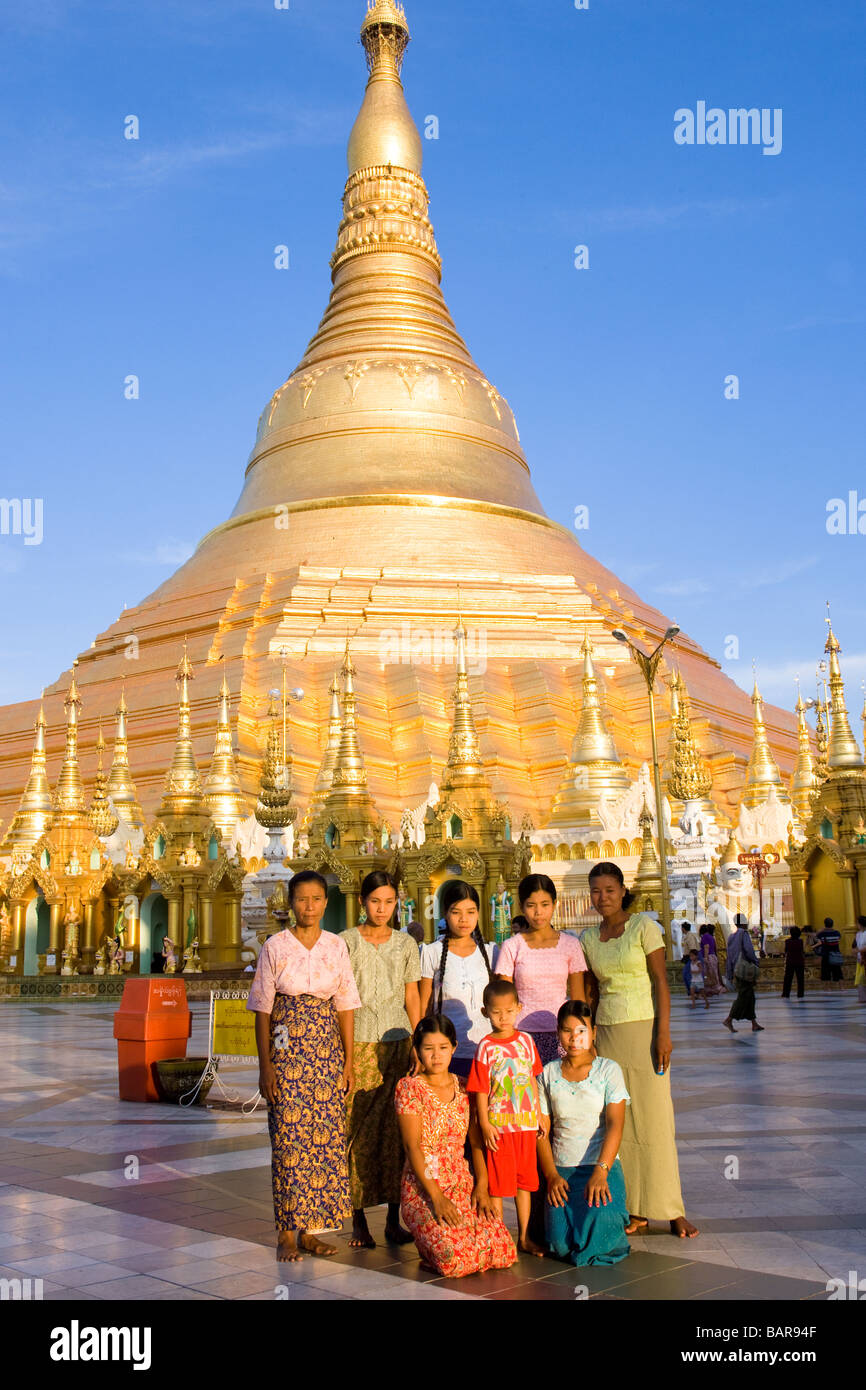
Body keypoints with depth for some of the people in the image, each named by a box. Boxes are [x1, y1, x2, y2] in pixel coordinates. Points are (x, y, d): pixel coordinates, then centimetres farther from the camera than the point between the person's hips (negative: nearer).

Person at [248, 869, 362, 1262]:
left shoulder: (336, 946, 5)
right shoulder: (275, 946, -1)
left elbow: (345, 1007, 7)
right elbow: (262, 1011, 0)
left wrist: (348, 1061, 3)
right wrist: (265, 1065, -6)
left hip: (327, 1050, 3)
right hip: (287, 1050, -2)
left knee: (325, 1136, 3)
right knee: (289, 1138, -3)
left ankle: (310, 1229, 15)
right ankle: (286, 1233, 9)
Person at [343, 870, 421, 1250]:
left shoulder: (406, 944, 9)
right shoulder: (347, 941, 1)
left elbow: (412, 996, 12)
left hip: (397, 1041, 2)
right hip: (358, 1044, -2)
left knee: (395, 1128, 1)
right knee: (358, 1129, -3)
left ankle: (394, 1217, 11)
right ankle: (358, 1219, 7)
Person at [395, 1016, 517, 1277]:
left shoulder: (464, 1087, 10)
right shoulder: (410, 1087, -4)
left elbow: (476, 1141, 10)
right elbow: (412, 1146, -10)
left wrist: (481, 1185, -5)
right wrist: (437, 1197, -18)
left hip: (463, 1186, 5)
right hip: (422, 1189, -5)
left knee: (502, 1252, -15)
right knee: (455, 1258, -27)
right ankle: (427, 1239, 7)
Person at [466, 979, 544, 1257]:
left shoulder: (526, 1041, 5)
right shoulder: (485, 1047, -7)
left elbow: (533, 1080, 13)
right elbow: (480, 1089, -6)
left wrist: (539, 1115, 12)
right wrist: (484, 1124, -11)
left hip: (526, 1122, 4)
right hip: (499, 1124, -4)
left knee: (525, 1181, 12)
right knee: (497, 1184, 2)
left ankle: (524, 1238, 24)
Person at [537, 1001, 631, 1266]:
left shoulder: (608, 1070, 1)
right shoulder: (548, 1074, 9)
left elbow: (615, 1124, -10)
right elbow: (542, 1130, 8)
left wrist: (601, 1171, -23)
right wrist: (551, 1175, -7)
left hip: (602, 1166, -2)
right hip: (562, 1170, 2)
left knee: (597, 1235, -27)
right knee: (562, 1243, -20)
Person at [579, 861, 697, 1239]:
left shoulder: (644, 926, -4)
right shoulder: (588, 938, 9)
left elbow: (660, 980, -7)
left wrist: (663, 1033, -14)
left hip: (644, 1027, -4)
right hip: (606, 1033, 4)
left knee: (654, 1118, -2)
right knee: (619, 1122, 3)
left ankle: (672, 1210, 7)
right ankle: (635, 1211, 11)